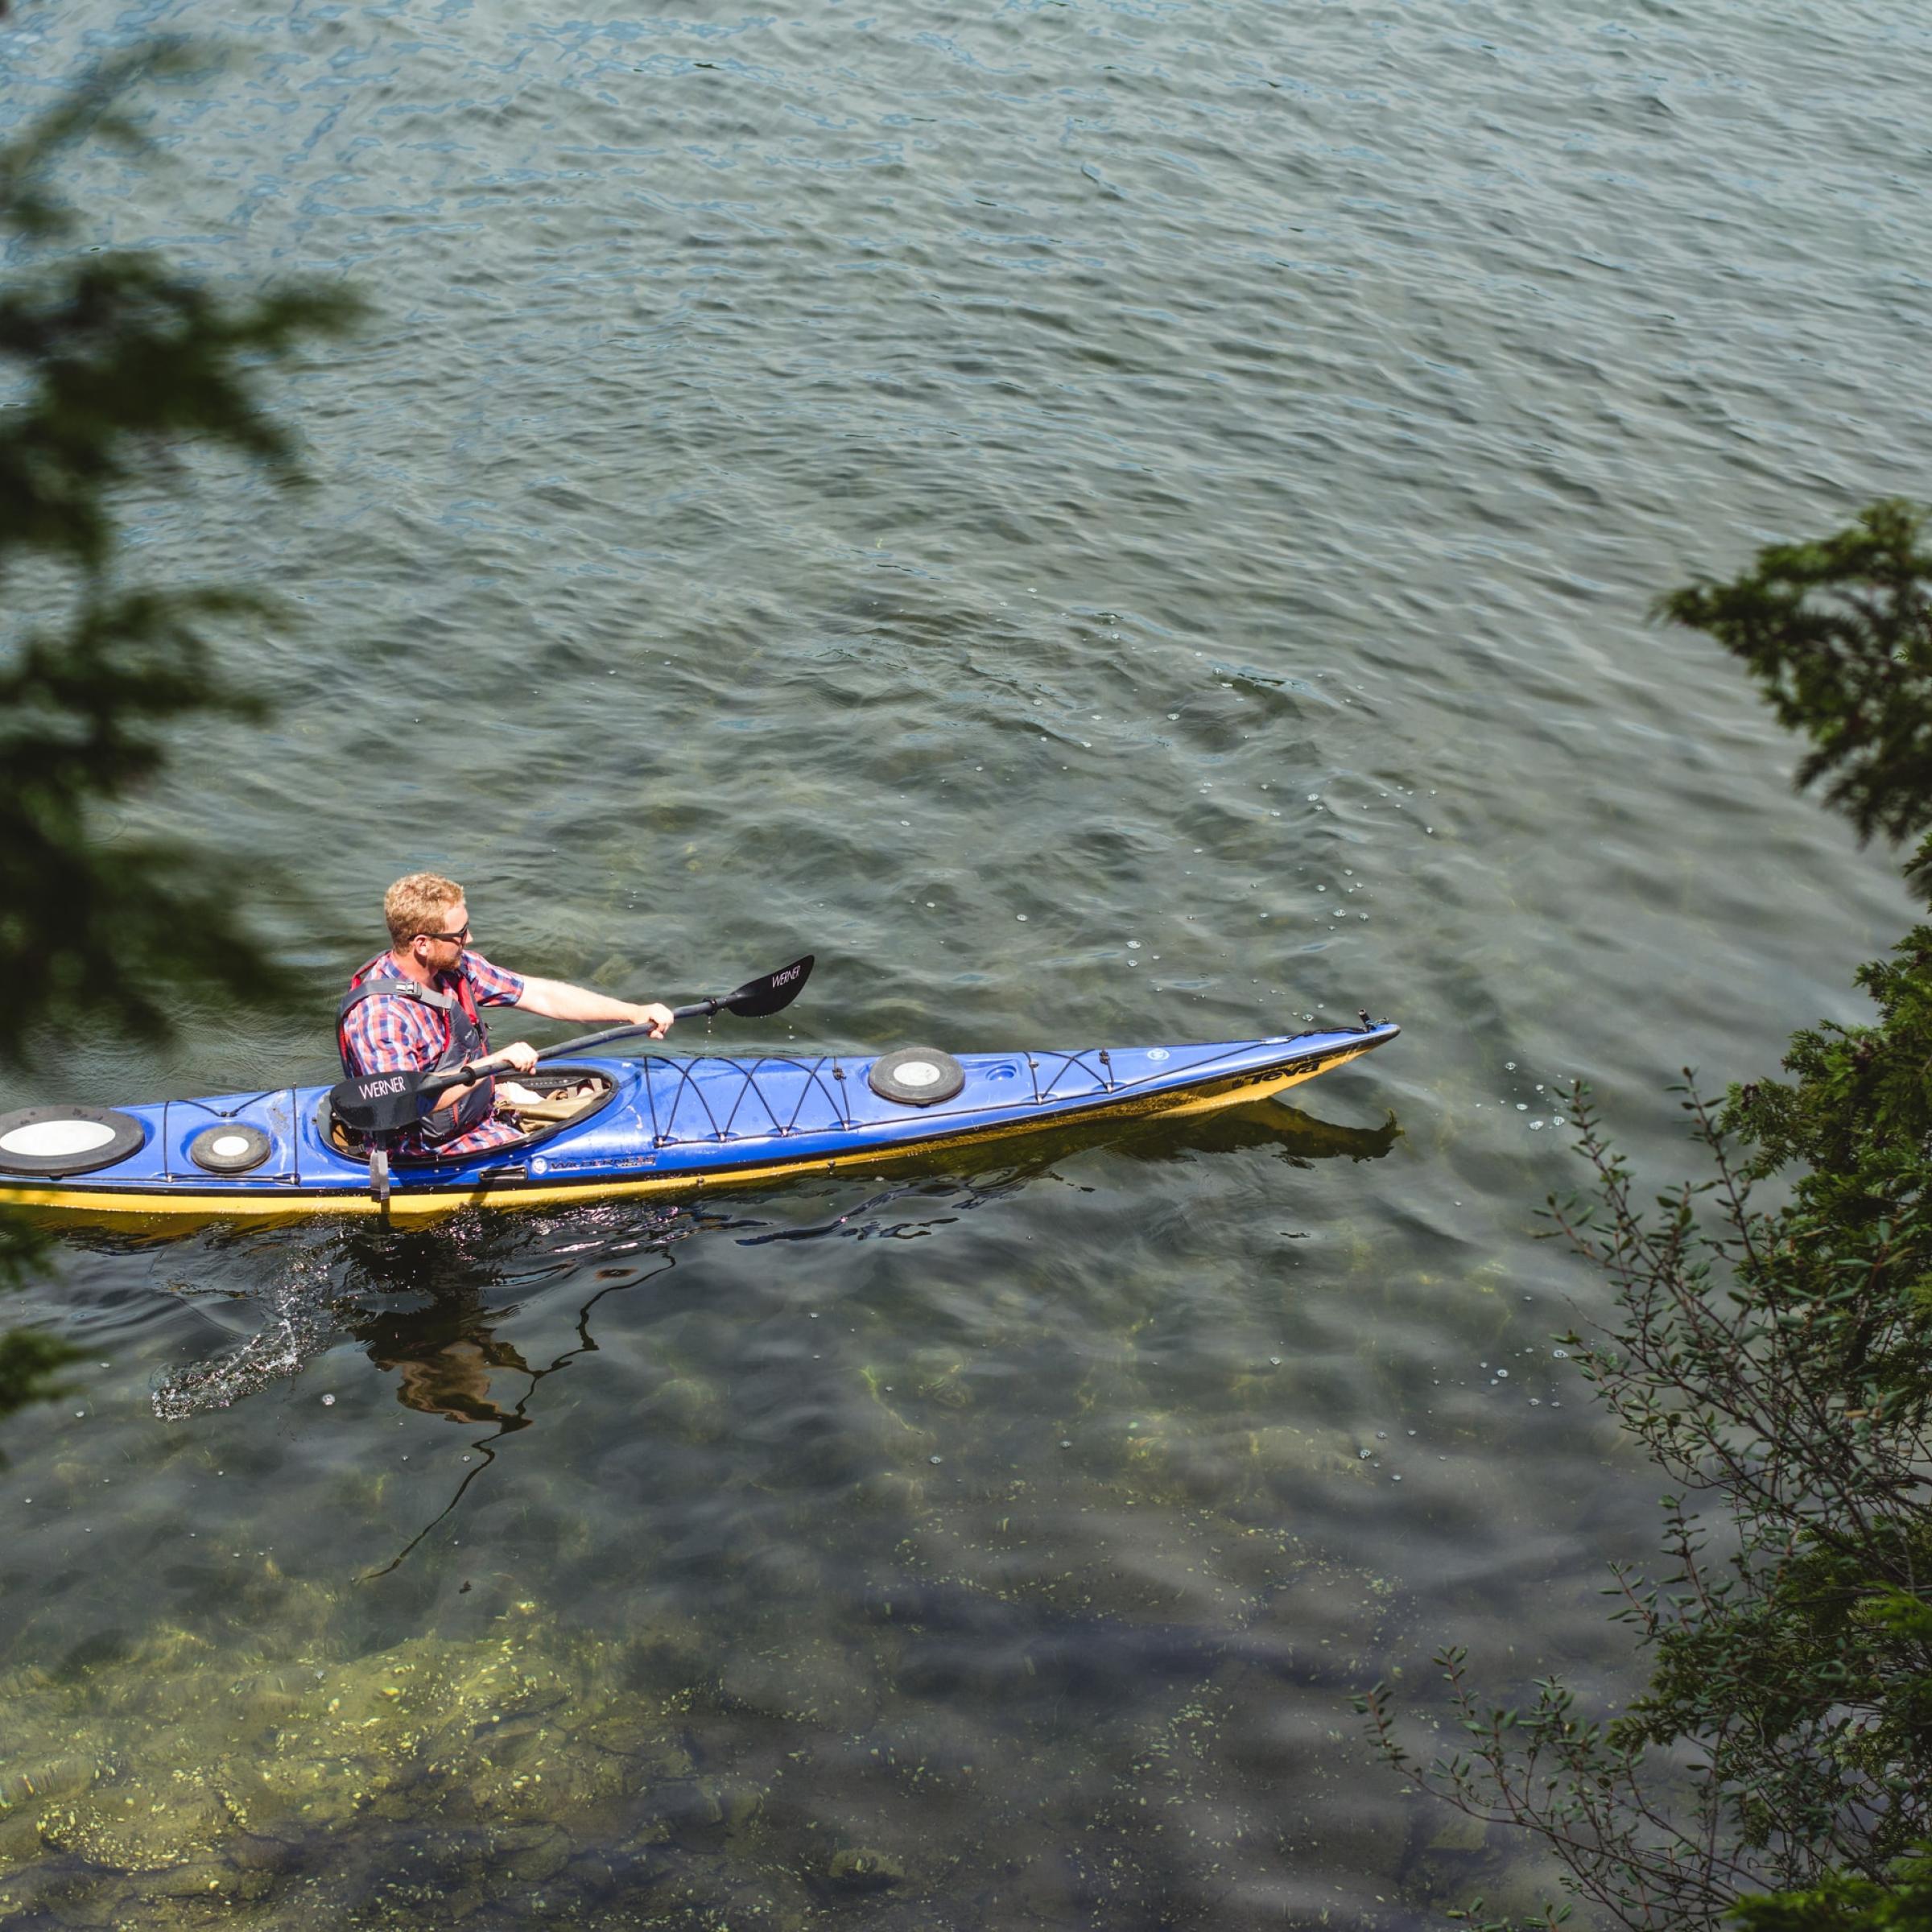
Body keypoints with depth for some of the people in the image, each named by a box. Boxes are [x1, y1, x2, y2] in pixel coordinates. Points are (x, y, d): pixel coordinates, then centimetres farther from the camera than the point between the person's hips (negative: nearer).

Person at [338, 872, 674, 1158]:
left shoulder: (455, 967, -4)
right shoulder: (377, 1013, -28)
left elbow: (542, 996, 0)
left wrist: (633, 1013, -6)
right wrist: (497, 1061, -36)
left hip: (482, 1108, 9)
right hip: (431, 1151, -9)